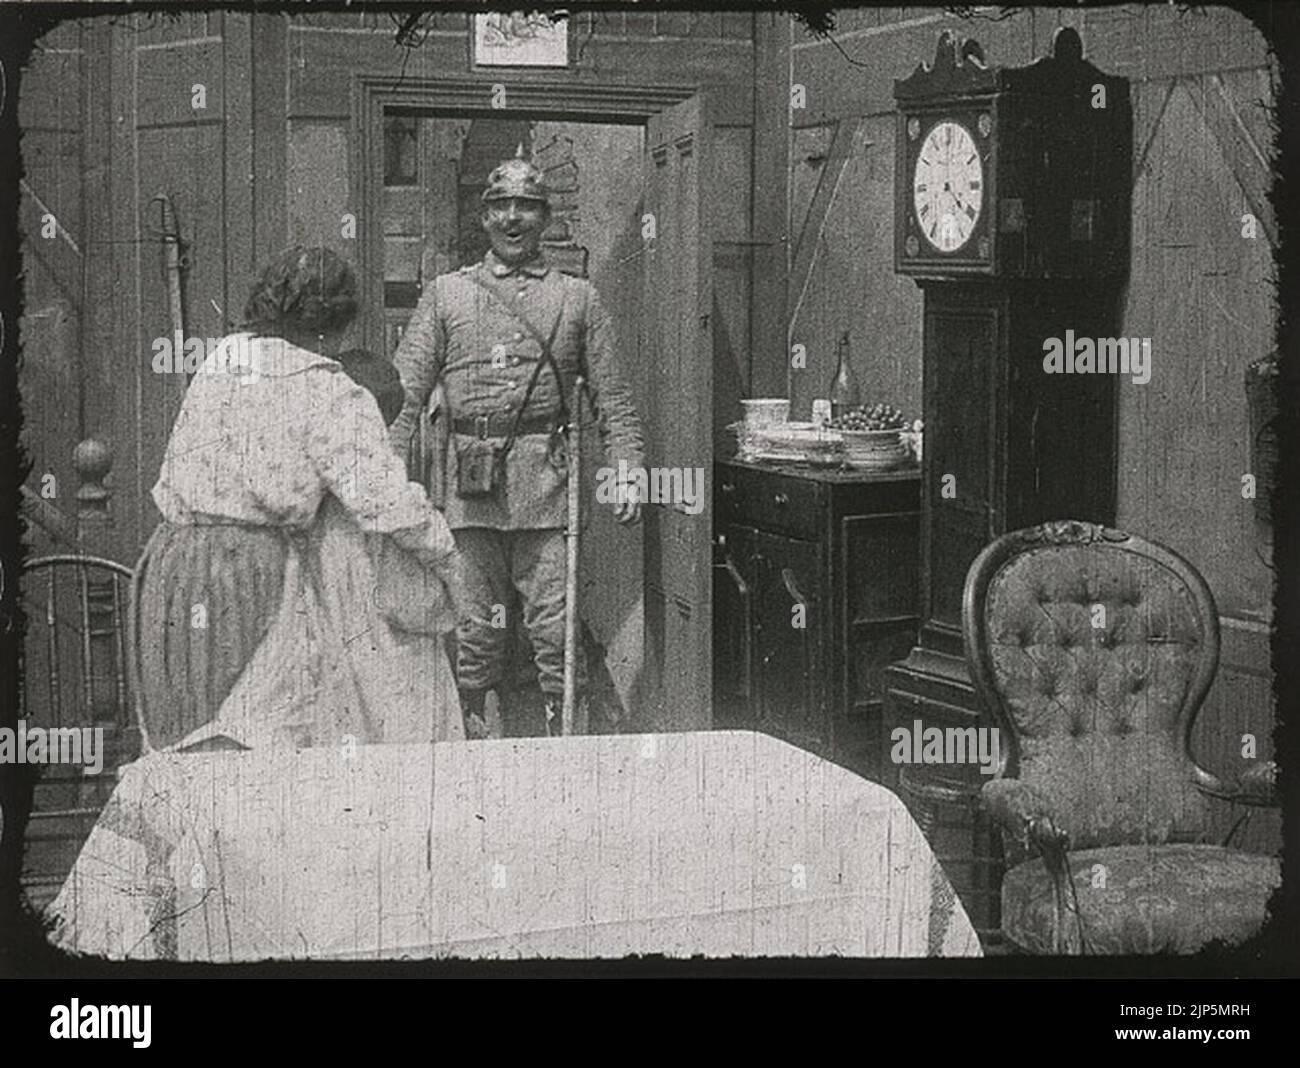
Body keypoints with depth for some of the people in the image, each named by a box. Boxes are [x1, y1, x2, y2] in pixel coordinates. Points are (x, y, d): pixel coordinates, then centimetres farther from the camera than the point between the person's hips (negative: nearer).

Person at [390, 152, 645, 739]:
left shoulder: (577, 298, 13)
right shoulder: (446, 294, 13)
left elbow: (612, 398, 11)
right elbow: (404, 390, 8)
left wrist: (626, 472, 0)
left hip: (545, 476, 0)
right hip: (468, 478, 1)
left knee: (554, 623, -2)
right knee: (475, 624, 5)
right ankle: (473, 733, 15)